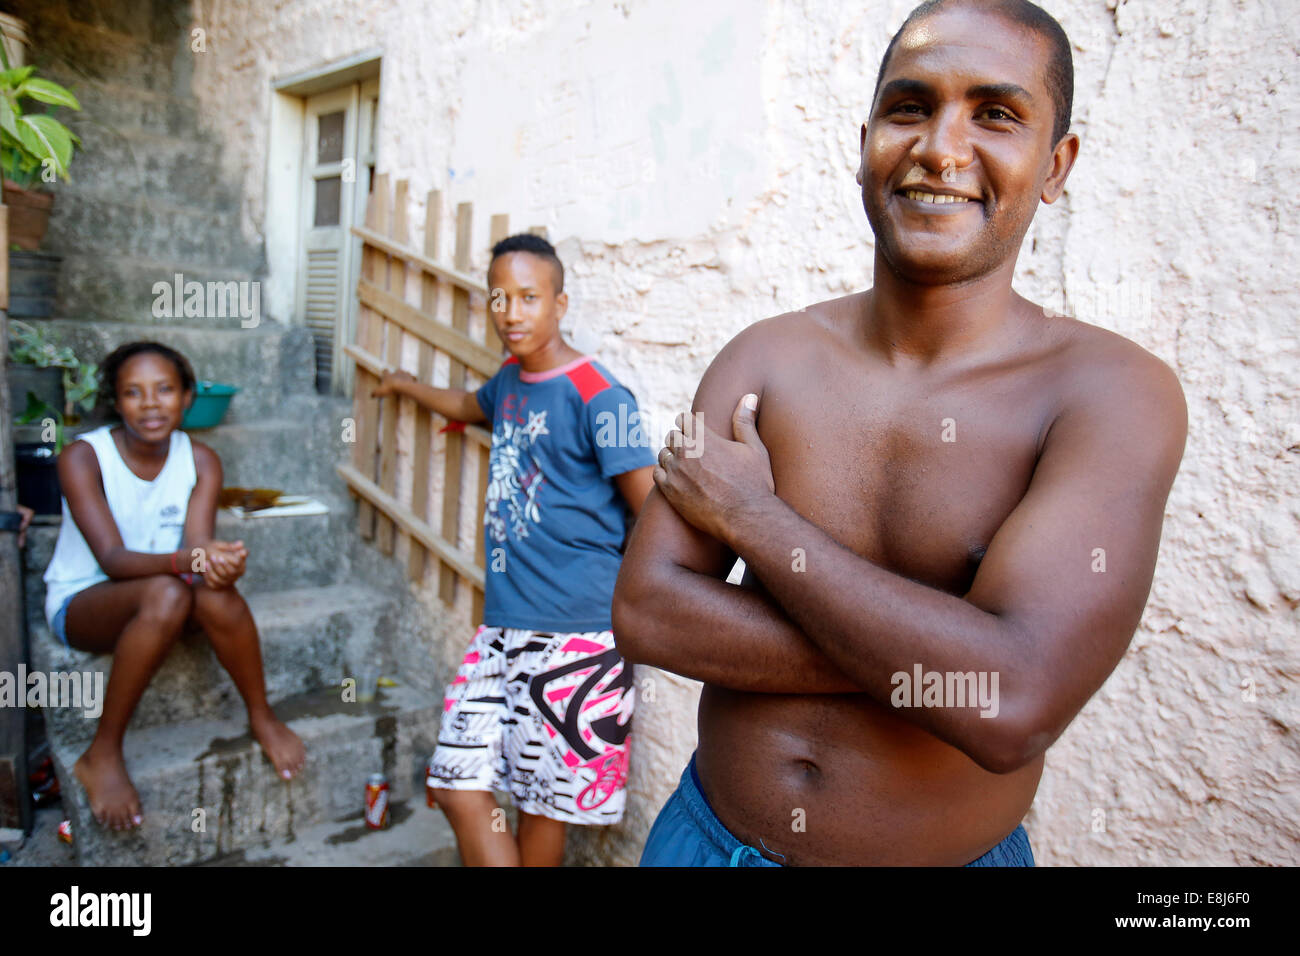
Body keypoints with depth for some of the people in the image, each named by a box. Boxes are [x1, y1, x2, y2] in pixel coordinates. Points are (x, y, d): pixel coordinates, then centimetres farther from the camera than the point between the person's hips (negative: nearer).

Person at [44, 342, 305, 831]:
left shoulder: (200, 461, -7)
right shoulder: (82, 457, -17)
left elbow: (198, 547, -18)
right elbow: (112, 559, -27)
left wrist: (214, 561, -43)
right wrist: (185, 560, -46)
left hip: (157, 598, 3)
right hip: (80, 602, -3)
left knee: (215, 593, -33)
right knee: (164, 594, -36)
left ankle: (262, 716, -11)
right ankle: (102, 756, -21)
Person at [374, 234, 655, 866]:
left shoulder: (598, 395, -11)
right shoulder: (509, 381, 12)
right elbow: (469, 405, 38)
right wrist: (407, 386, 53)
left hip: (575, 633, -7)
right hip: (501, 627, 7)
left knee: (544, 803, 6)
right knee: (459, 786, 5)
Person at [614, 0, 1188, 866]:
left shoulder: (1112, 391, -17)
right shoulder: (766, 357, -8)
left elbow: (1012, 708, -30)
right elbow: (645, 611, -14)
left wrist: (752, 515, -21)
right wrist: (931, 660, -23)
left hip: (954, 850, -2)